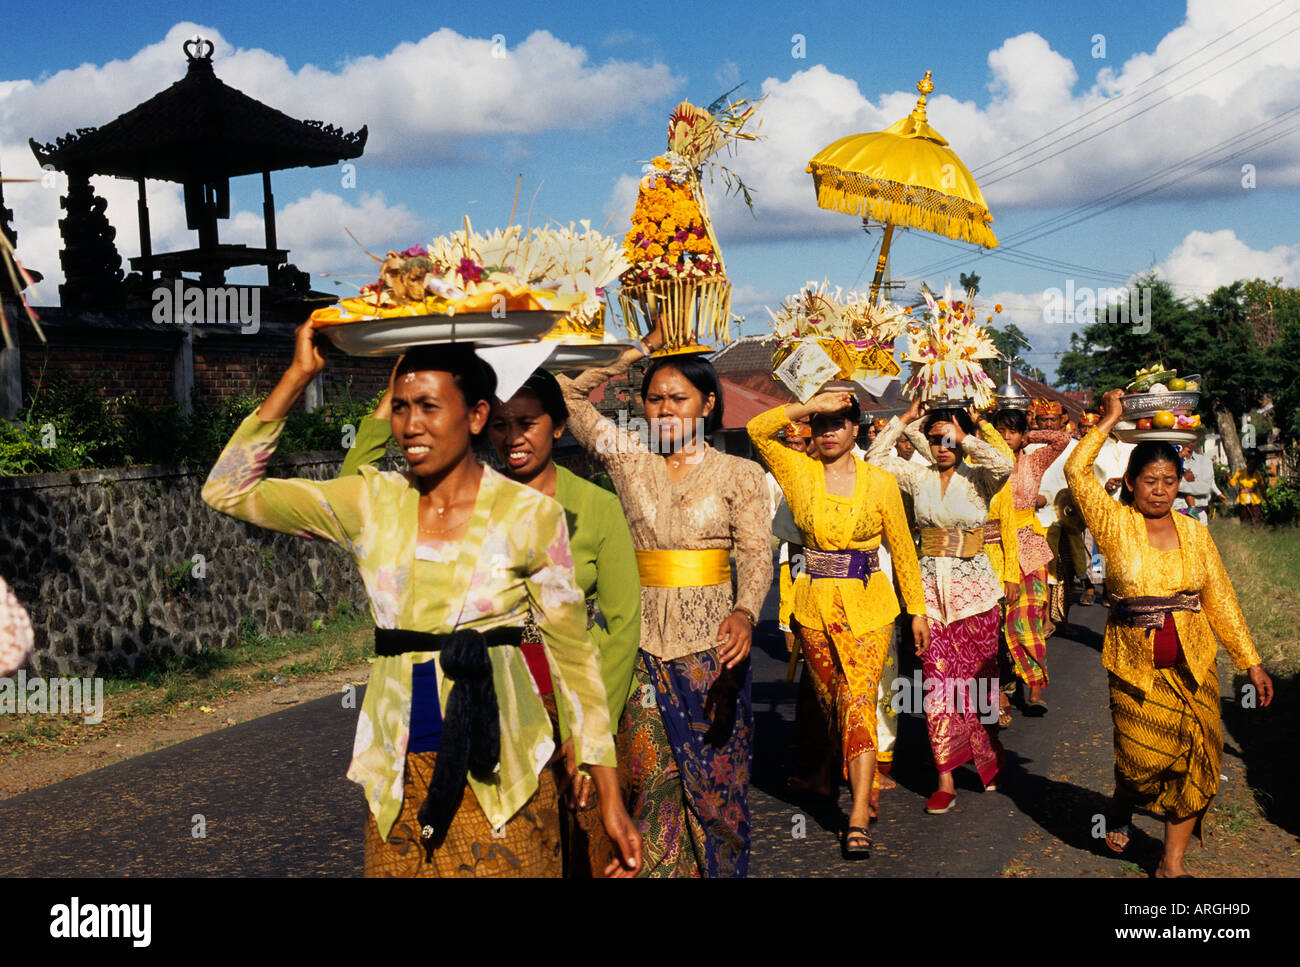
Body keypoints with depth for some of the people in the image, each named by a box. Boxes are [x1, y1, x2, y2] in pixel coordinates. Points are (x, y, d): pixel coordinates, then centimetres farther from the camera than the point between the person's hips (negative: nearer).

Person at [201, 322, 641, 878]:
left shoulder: (529, 515, -6)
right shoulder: (373, 504, 2)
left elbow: (574, 658, -2)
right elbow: (227, 490, -1)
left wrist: (610, 797, -4)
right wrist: (298, 375, -4)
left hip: (498, 773, -2)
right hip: (398, 778, 3)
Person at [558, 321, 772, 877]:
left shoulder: (739, 474, 2)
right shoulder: (628, 461, 7)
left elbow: (757, 553, -9)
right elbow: (568, 393, 6)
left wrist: (744, 613, -28)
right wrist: (639, 351, 6)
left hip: (710, 641, -1)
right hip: (643, 638, 1)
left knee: (713, 775, 5)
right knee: (652, 775, -1)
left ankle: (719, 868, 21)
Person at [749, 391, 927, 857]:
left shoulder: (880, 482, 1)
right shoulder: (798, 472, 2)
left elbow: (902, 549, 6)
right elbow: (758, 430, -11)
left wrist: (918, 609, 7)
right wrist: (812, 405, -15)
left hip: (868, 606, -2)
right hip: (815, 605, 2)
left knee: (859, 701, -12)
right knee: (832, 703, 11)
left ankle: (858, 818, -15)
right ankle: (863, 787, 30)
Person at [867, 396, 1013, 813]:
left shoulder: (977, 478, -2)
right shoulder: (918, 477, 6)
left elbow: (1004, 465, -22)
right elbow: (875, 458, 2)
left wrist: (964, 437, -12)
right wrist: (906, 419, 1)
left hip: (973, 588, -1)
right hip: (930, 587, 2)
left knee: (977, 678, 7)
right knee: (939, 681, -2)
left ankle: (987, 759, 28)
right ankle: (946, 780, 0)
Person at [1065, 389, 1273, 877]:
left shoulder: (1194, 532, 6)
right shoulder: (1116, 525, -3)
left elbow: (1220, 599, 9)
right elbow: (1076, 471, -15)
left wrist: (1251, 663, 8)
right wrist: (1111, 419, -8)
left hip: (1193, 665, 3)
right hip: (1135, 666, -3)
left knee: (1197, 761, 0)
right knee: (1145, 760, -4)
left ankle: (1173, 862, 14)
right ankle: (1120, 810, 32)